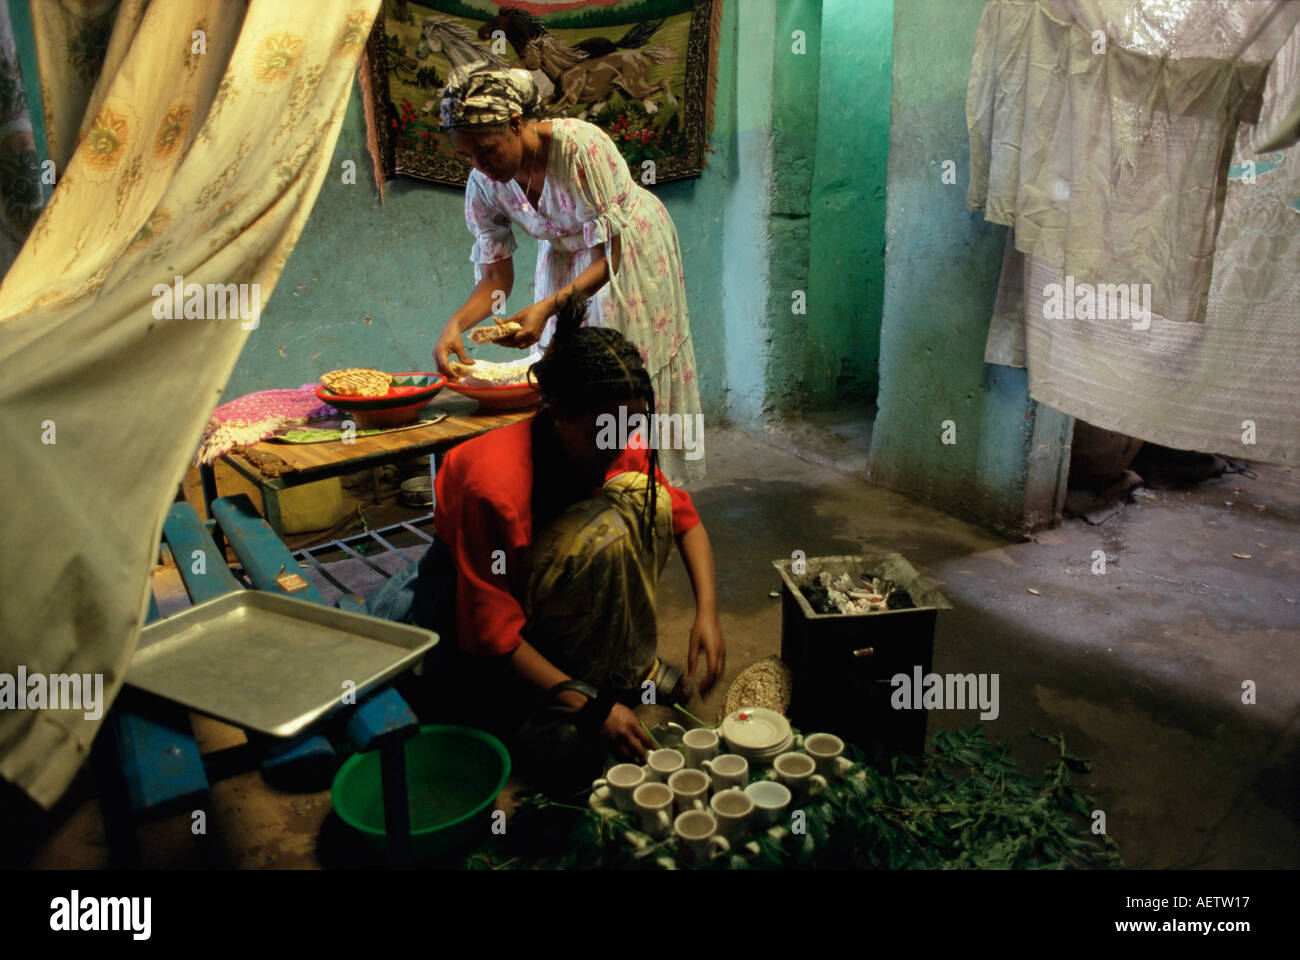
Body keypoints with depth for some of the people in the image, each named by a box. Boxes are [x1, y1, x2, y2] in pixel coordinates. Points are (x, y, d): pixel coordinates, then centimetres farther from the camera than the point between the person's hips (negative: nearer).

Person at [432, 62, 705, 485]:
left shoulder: (581, 147, -35)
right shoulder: (484, 185, -17)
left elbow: (607, 257, -33)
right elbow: (496, 278, -12)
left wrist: (547, 307, -46)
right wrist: (455, 324, -31)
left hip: (631, 252, -5)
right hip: (564, 257, 5)